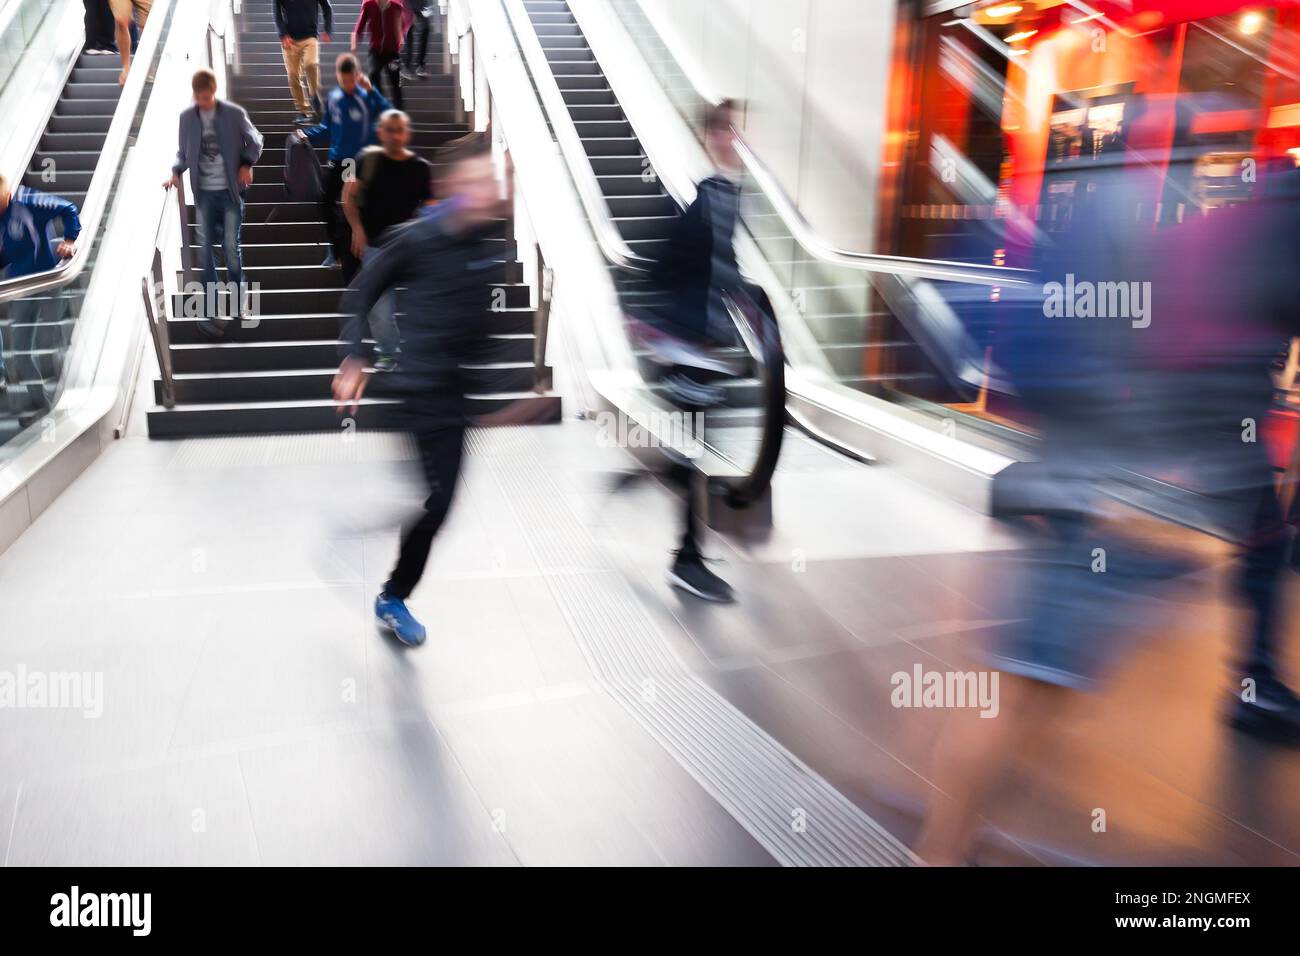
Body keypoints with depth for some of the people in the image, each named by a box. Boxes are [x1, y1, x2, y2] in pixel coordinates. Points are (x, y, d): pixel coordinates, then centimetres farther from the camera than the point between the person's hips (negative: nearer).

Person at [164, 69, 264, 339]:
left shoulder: (234, 113, -5)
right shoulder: (186, 117, 1)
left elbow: (255, 141, 7)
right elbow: (183, 151, 9)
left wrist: (247, 164, -8)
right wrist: (176, 171, -9)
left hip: (231, 191, -2)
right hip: (204, 192, 2)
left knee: (231, 247, -2)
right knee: (207, 251, 0)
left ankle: (238, 300, 22)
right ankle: (211, 312, 5)